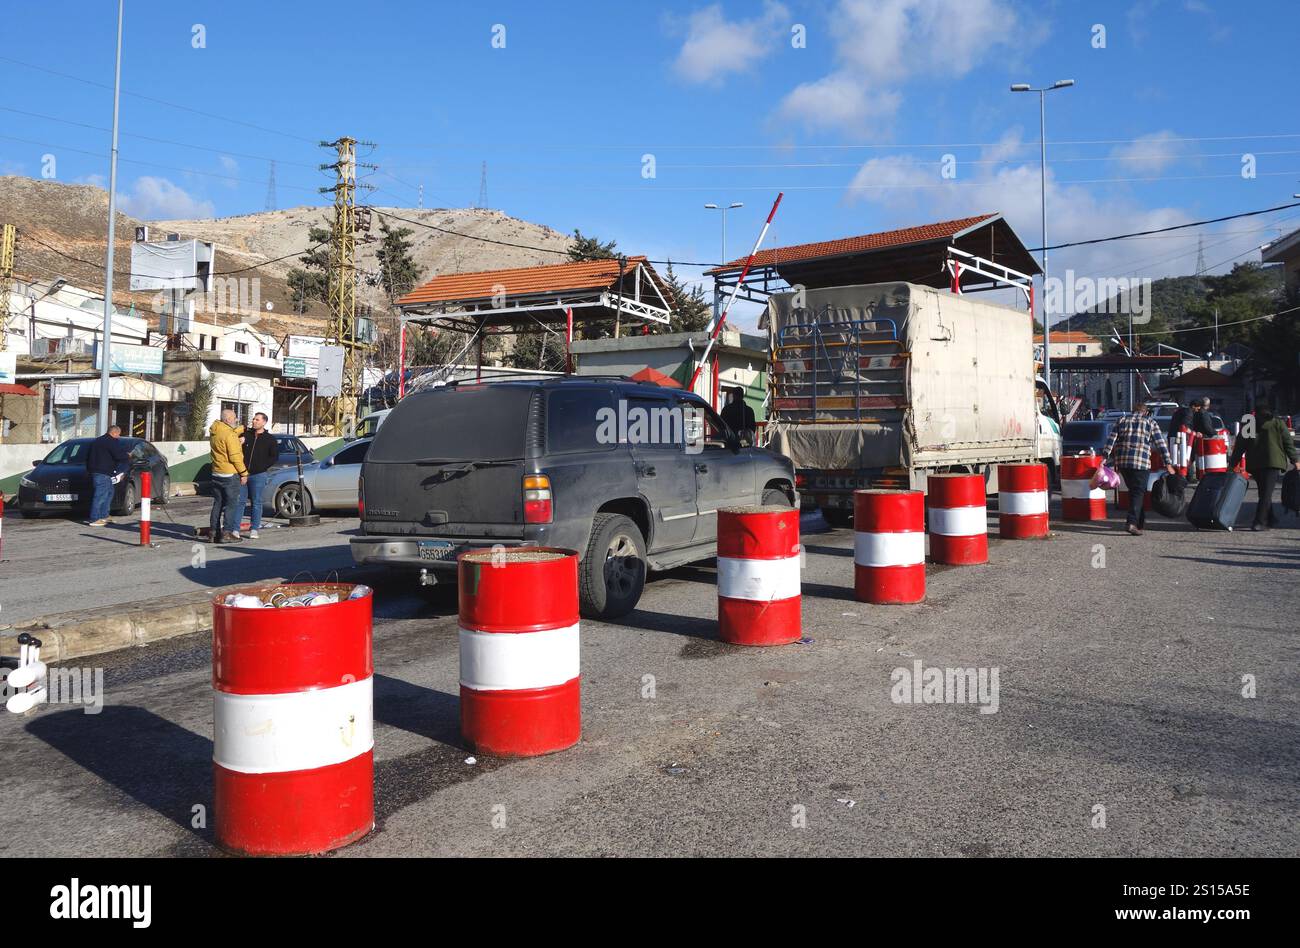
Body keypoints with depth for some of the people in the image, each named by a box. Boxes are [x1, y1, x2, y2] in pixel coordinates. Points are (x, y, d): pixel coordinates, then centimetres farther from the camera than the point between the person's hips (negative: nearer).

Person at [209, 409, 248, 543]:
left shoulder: (214, 432, 9)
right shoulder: (230, 435, -17)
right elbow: (235, 457, -18)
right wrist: (244, 473, -12)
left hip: (216, 474, 8)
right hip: (230, 475, -8)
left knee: (217, 504, 13)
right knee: (231, 504, -2)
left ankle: (214, 532, 16)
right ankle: (226, 533, -3)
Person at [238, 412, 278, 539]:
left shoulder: (270, 439, 3)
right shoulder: (246, 435, 11)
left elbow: (275, 456, 1)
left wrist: (263, 467, -8)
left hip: (259, 475, -2)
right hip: (243, 473, 2)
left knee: (256, 502, 3)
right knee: (240, 501, 1)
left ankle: (254, 529, 8)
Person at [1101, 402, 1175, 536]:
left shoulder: (1122, 420, 16)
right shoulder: (1150, 422, 9)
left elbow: (1111, 440, 6)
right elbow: (1160, 444, 5)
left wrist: (1105, 457, 2)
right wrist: (1168, 464, 6)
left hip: (1122, 461, 4)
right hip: (1141, 463, -4)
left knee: (1133, 490, 17)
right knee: (1138, 492, -3)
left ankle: (1140, 521, 23)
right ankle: (1132, 522, -18)